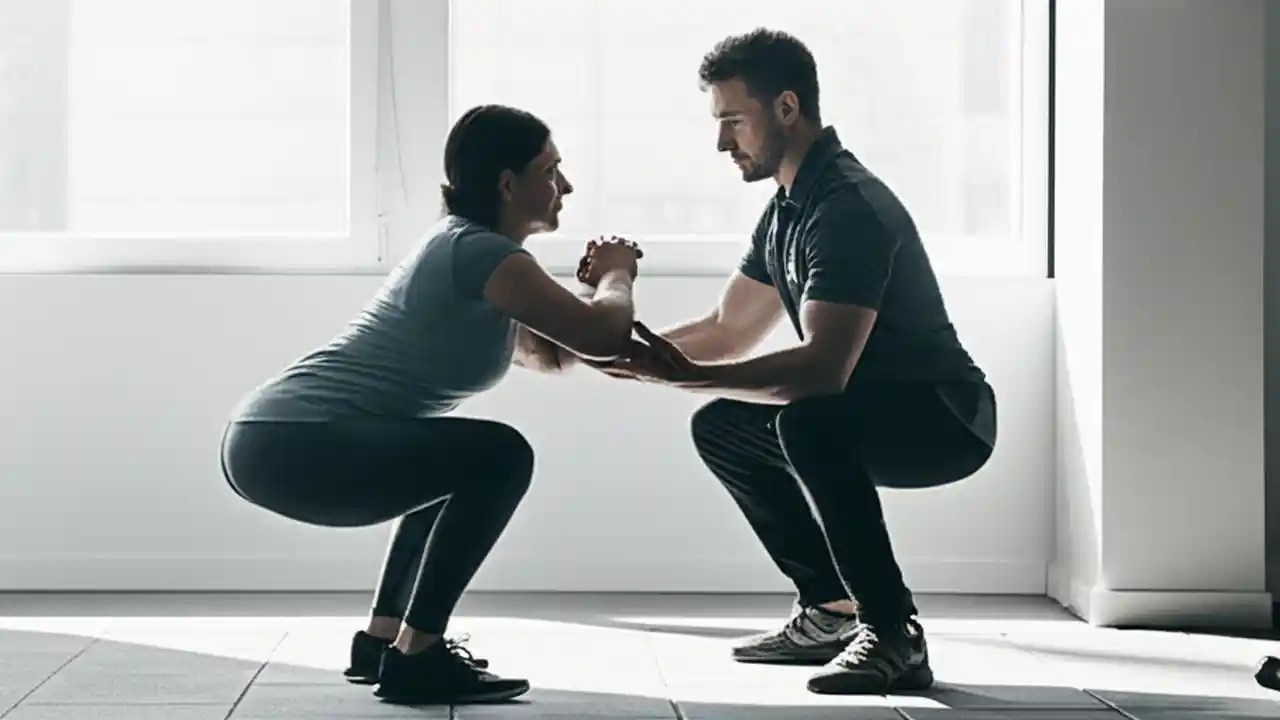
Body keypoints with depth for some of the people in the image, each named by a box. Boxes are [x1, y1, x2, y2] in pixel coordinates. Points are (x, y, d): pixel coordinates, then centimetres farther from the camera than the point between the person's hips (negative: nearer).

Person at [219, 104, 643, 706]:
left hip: (274, 441, 11)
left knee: (461, 460, 27)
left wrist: (596, 283, 16)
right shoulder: (480, 252, -11)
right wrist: (615, 276, 5)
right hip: (296, 448, -11)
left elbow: (548, 353, 31)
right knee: (499, 456, -10)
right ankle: (415, 656, -7)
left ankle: (384, 636, 25)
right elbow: (603, 337, -16)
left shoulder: (461, 247, 20)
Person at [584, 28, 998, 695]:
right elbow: (727, 330, 16)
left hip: (944, 417, -10)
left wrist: (685, 376, -33)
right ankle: (833, 611, 11)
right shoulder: (788, 207, 9)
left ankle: (895, 635, -24)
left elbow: (823, 368, -33)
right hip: (868, 412, 10)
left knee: (807, 422, -35)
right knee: (721, 429, 12)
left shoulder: (848, 208, -23)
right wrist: (630, 349, 1)